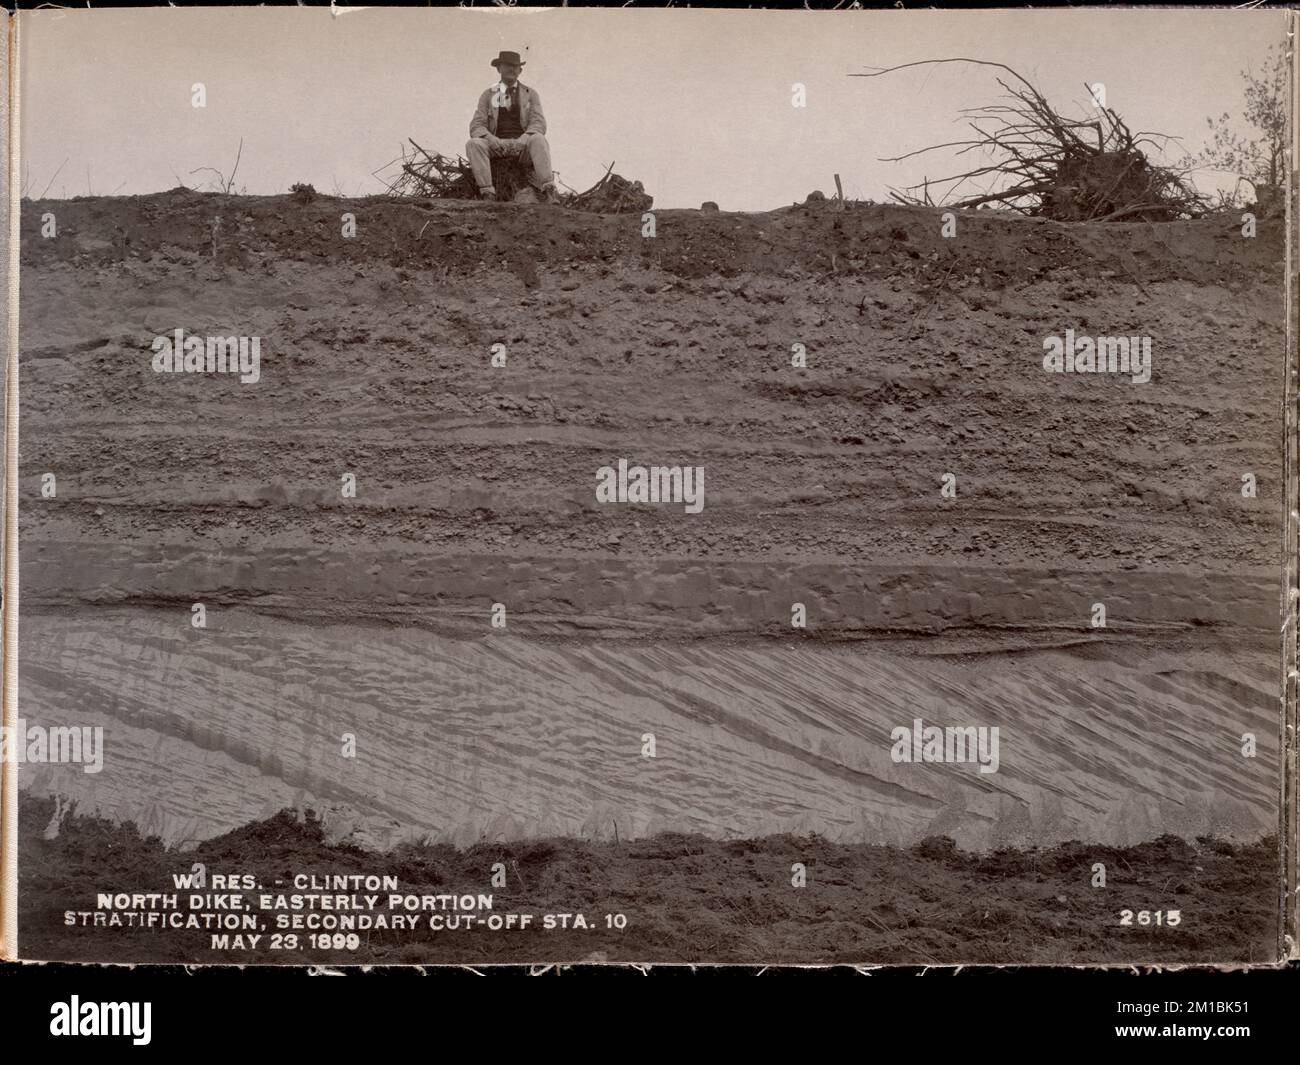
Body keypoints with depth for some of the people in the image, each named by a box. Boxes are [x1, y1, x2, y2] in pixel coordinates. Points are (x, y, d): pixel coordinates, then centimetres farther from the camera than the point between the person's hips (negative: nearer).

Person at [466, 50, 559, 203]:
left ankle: (549, 191, -44)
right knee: (474, 143, -30)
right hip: (496, 146, 1)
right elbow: (476, 126, 3)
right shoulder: (488, 95, 13)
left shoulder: (530, 94, 12)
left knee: (538, 139, -34)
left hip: (522, 143, -1)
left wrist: (524, 140, -23)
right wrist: (490, 139, -21)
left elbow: (538, 123, -1)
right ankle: (488, 193, -37)